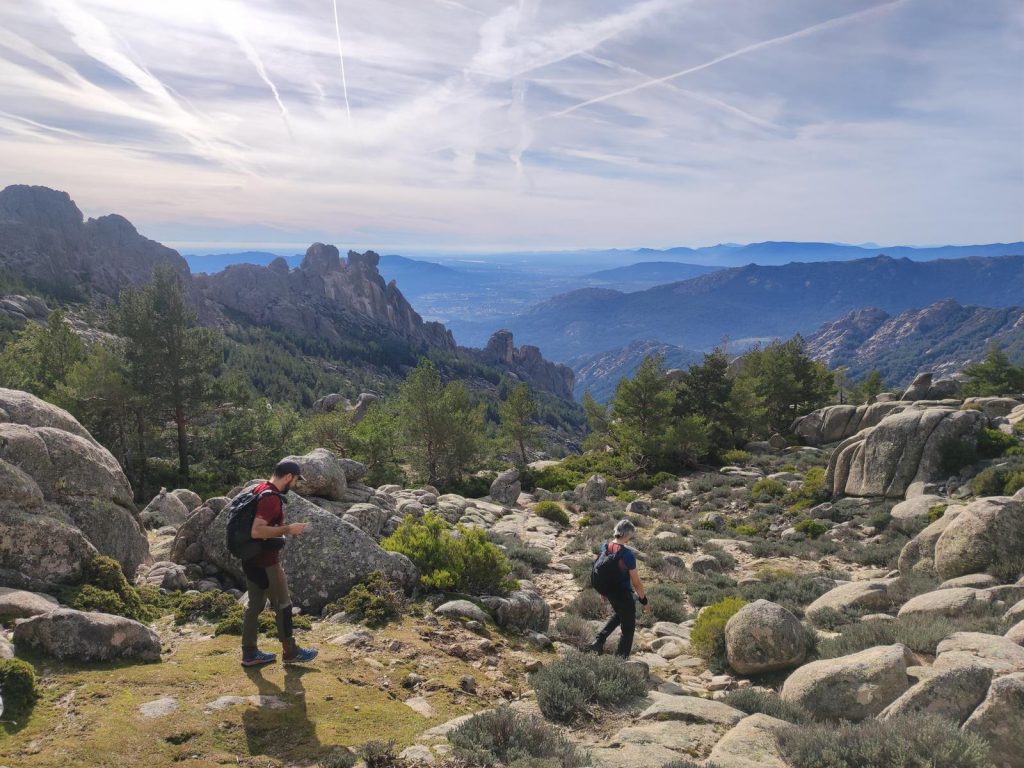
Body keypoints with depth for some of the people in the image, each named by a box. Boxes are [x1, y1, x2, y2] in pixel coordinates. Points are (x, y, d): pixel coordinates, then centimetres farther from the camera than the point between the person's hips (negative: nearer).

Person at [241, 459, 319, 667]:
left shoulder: (261, 489, 8)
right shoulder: (271, 498, -23)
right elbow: (257, 531, -31)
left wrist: (283, 529, 18)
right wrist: (288, 529, -23)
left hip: (253, 559, 9)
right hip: (266, 562, -9)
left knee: (255, 605, 15)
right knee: (283, 605, 4)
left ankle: (249, 653, 21)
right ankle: (290, 652, 16)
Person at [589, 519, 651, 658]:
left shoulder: (604, 547, -6)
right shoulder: (627, 554, -25)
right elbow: (636, 581, -18)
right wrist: (644, 600, -4)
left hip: (608, 590, 6)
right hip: (623, 594, -6)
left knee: (619, 614, 31)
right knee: (628, 626, 14)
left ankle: (599, 641, 21)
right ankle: (621, 657, 21)